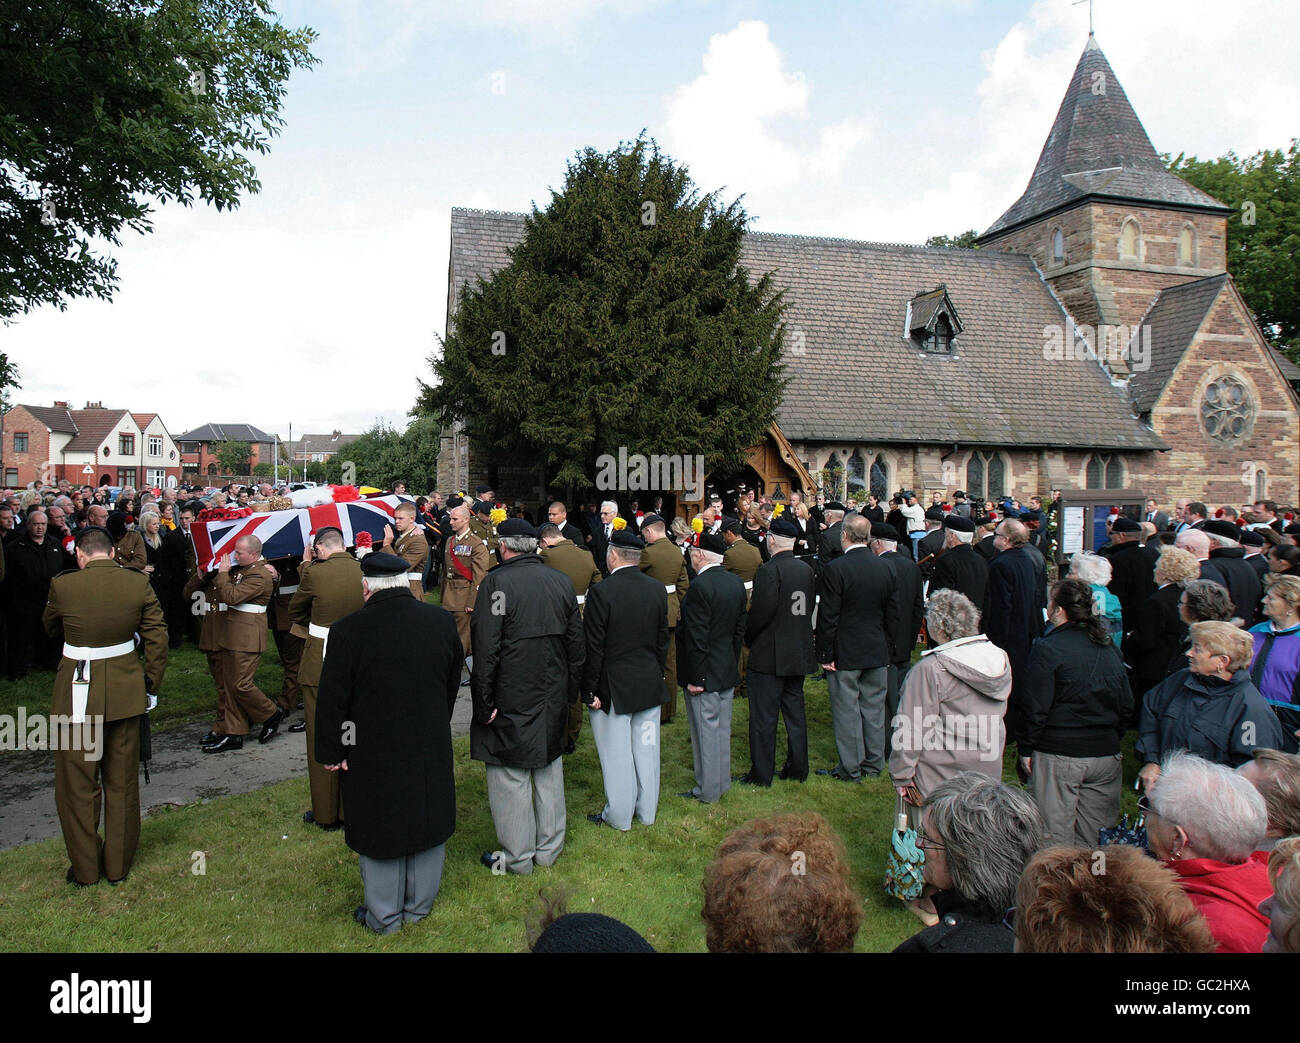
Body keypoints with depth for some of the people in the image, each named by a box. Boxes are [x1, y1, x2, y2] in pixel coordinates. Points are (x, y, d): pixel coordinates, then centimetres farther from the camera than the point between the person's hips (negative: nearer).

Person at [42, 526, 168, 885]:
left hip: (79, 692, -2)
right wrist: (151, 682, 7)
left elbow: (51, 628, 8)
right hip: (125, 689, 2)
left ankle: (85, 868, 23)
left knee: (78, 783, 13)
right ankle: (119, 865, 26)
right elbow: (157, 638, -3)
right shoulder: (138, 583, -7)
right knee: (122, 781, 15)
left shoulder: (63, 585, -12)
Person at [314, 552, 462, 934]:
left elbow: (332, 700, -12)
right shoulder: (441, 621, -6)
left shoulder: (348, 631, -18)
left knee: (380, 829, 13)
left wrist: (330, 752, 0)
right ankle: (419, 904, 36)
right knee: (426, 820, 19)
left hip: (373, 756, -3)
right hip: (431, 751, 3)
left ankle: (384, 916, 30)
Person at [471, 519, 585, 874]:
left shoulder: (497, 582, -15)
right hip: (553, 698, 6)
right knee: (549, 770, 17)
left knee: (510, 776, 6)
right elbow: (576, 643, 9)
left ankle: (517, 856, 16)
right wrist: (572, 689, 18)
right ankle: (549, 848, 29)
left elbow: (486, 649, -17)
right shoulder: (561, 582, 3)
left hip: (511, 700, -6)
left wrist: (484, 702, -11)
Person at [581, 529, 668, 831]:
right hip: (650, 686, 6)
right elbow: (663, 639, 8)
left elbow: (593, 647, -14)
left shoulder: (601, 592, -17)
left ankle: (619, 816, 19)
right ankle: (647, 811, 28)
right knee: (646, 748, 15)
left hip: (613, 687, -5)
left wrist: (591, 691, -7)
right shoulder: (658, 590, 1)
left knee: (617, 754, 6)